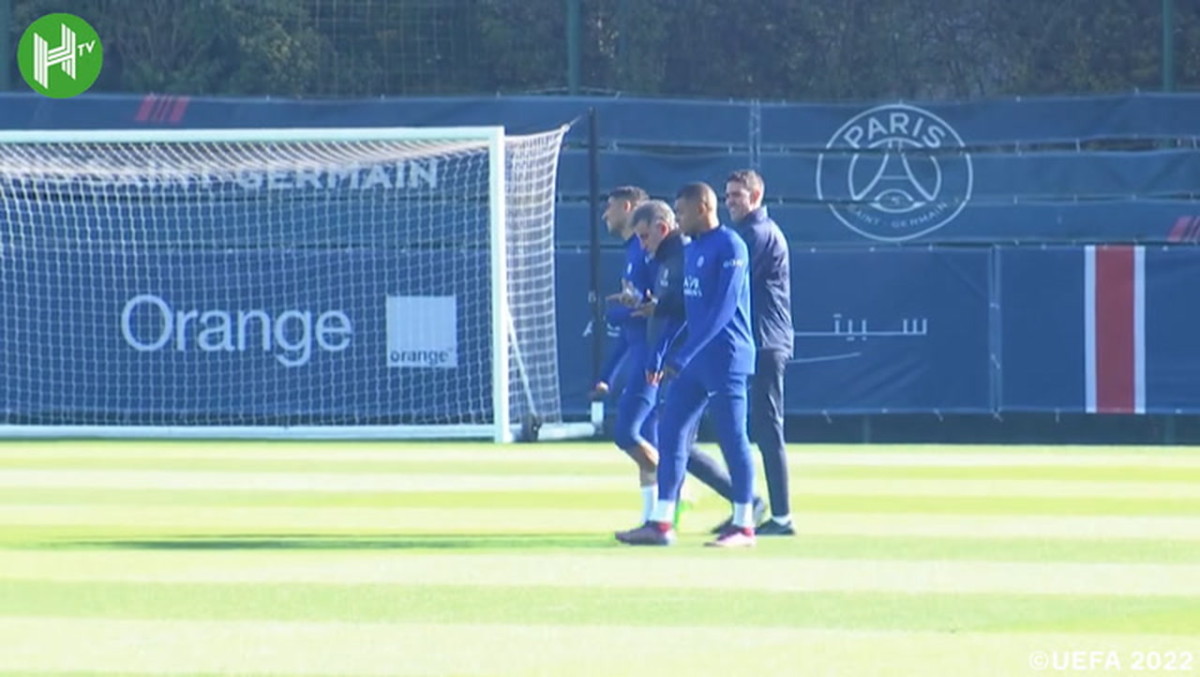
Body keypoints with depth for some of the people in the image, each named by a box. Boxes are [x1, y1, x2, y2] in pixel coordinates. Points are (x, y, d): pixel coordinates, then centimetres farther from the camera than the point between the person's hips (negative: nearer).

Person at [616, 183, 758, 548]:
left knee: (732, 438, -4)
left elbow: (723, 309, -20)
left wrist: (682, 355, -23)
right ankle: (660, 524, 6)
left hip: (725, 359, -9)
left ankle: (744, 526, 4)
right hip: (694, 362, 9)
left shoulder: (729, 247, -12)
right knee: (670, 431, 5)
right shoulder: (691, 249, 15)